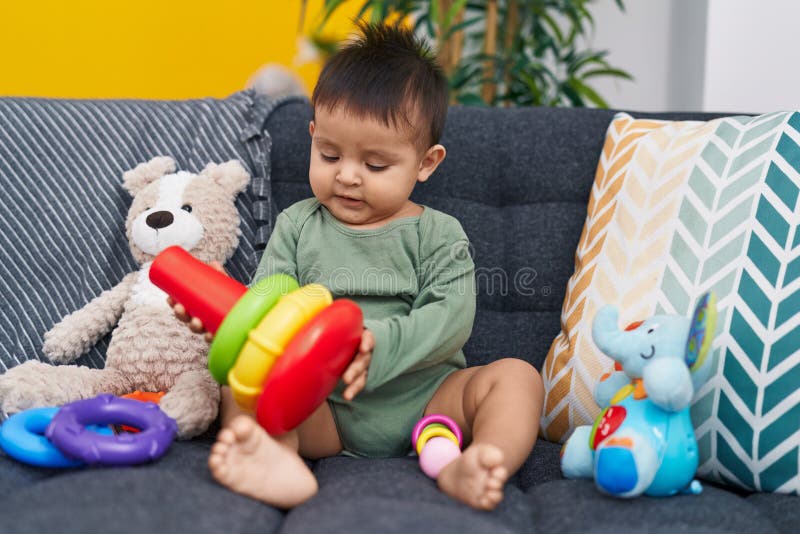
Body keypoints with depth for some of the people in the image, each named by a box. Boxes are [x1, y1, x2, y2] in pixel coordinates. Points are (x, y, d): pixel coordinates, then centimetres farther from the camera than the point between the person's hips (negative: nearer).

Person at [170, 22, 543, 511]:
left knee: (516, 375, -21)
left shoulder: (438, 235, 5)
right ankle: (278, 462, -52)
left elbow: (451, 320, -9)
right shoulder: (298, 226, 12)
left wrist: (378, 346, -26)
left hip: (422, 396, -1)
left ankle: (469, 472, -49)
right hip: (323, 408, 1)